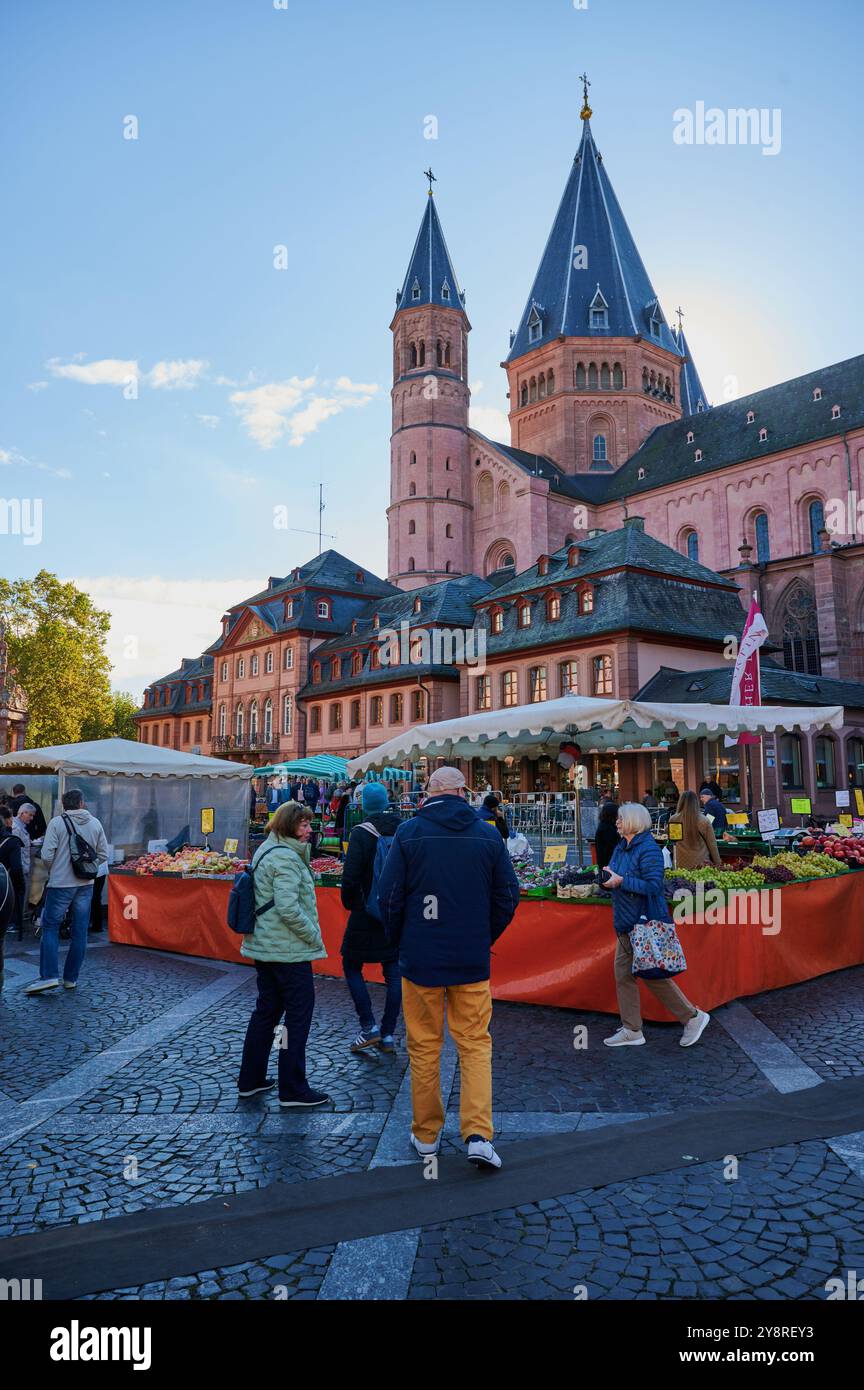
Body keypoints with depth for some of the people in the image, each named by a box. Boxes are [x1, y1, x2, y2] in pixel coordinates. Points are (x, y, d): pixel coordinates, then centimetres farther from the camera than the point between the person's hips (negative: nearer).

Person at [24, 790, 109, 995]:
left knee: (50, 927, 7)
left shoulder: (56, 822, -8)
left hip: (60, 884, -3)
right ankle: (71, 978, 15)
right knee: (79, 932, 9)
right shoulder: (95, 823, 3)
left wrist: (53, 869, 8)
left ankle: (50, 976, -3)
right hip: (86, 885, 3)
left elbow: (47, 855, -12)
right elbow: (103, 855, 5)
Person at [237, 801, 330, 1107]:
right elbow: (289, 908, -26)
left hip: (263, 945, 10)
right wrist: (315, 937, -14)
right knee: (299, 1013, 0)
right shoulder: (285, 857, -19)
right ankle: (293, 1090, 7)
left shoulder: (264, 852, 13)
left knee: (266, 1010, 18)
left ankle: (250, 1079, 27)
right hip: (289, 950, -10)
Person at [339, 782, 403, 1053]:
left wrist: (349, 903, 0)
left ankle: (369, 1027, 8)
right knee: (394, 973, 10)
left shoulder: (361, 833, -14)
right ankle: (388, 1035, 16)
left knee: (351, 966, 12)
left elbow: (350, 878, -18)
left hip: (367, 914, -5)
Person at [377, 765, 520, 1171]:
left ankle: (426, 1135, 21)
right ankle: (478, 1135, 1)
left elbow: (389, 896, -6)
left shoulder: (409, 832, -7)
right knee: (475, 1045, 10)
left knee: (424, 1047, 11)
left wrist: (399, 940, 10)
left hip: (420, 958, -1)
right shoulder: (488, 835, -1)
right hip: (473, 962, 1)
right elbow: (508, 897, 3)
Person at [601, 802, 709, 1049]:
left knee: (654, 976, 0)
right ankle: (631, 1031, 20)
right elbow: (615, 879, 20)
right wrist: (608, 877, -1)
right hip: (626, 924, 9)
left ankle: (693, 1017, 17)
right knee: (624, 974, 10)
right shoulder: (621, 848, 10)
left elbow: (654, 886, -25)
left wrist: (621, 881, -24)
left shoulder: (648, 849, -18)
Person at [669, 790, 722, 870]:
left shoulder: (673, 820, -7)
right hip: (702, 864, -1)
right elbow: (712, 845, -2)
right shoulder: (704, 821, -10)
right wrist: (718, 864, 9)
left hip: (682, 865, 1)